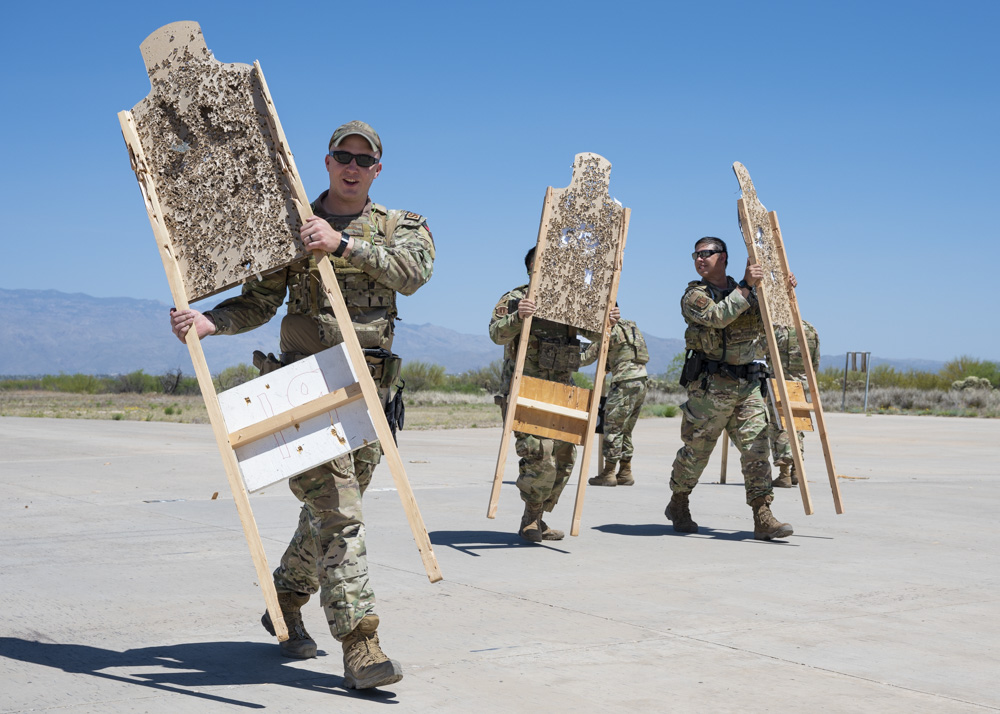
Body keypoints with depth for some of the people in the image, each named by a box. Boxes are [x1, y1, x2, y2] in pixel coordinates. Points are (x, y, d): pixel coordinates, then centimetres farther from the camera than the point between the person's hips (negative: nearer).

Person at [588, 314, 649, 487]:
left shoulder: (610, 331, -7)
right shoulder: (629, 326, 20)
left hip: (625, 384, -9)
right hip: (641, 383, 9)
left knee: (613, 428, -4)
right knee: (625, 430, 14)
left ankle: (608, 474, -4)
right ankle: (625, 473, 15)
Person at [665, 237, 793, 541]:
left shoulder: (744, 292, 17)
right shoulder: (694, 296, 0)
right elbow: (718, 316, -20)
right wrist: (746, 286, -20)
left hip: (748, 385, 4)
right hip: (710, 386, -4)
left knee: (756, 448, -5)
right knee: (696, 450, 4)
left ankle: (763, 518, -5)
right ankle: (678, 504, 25)